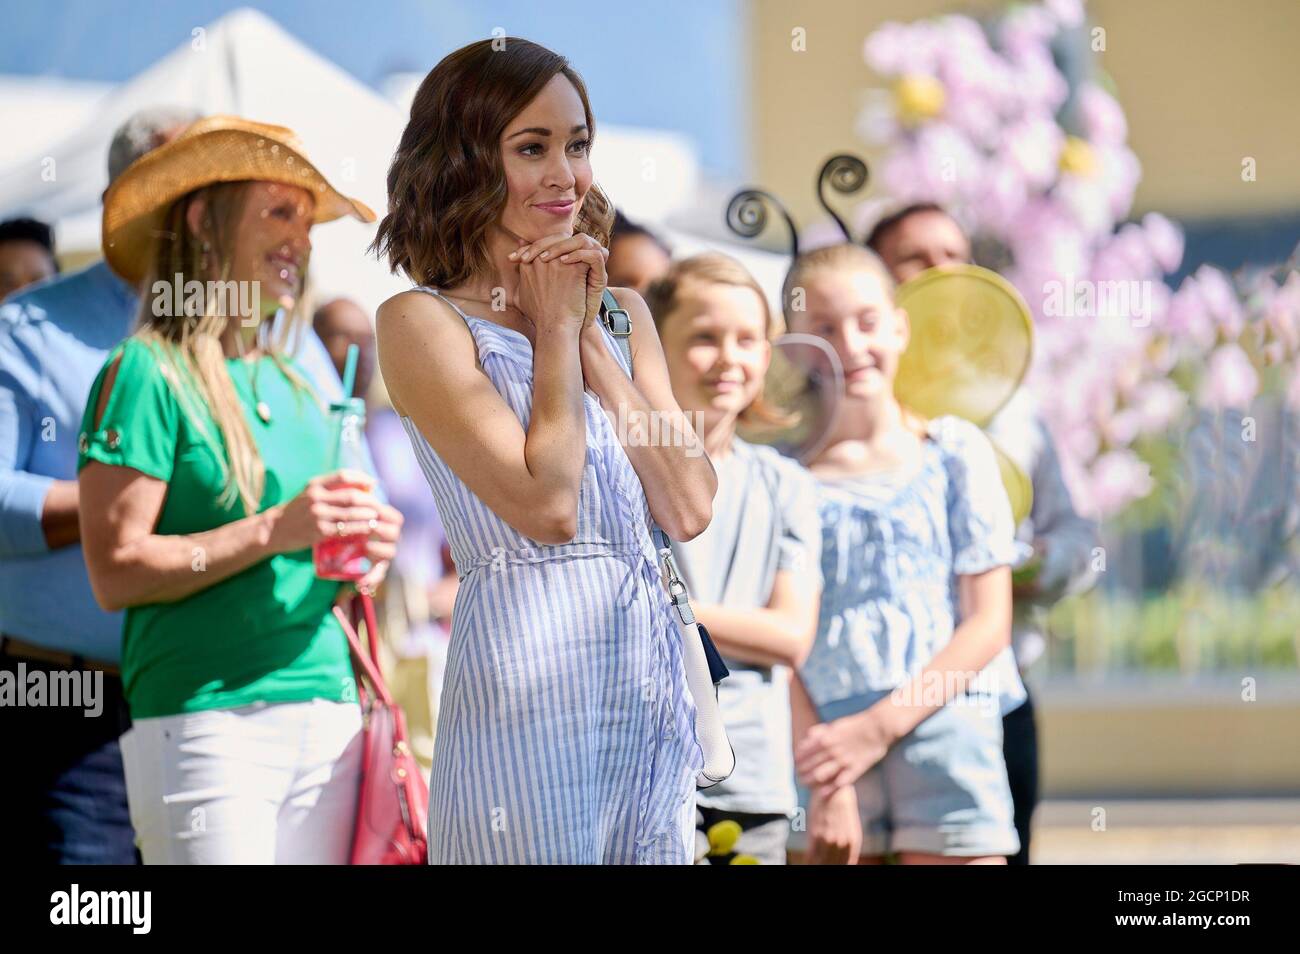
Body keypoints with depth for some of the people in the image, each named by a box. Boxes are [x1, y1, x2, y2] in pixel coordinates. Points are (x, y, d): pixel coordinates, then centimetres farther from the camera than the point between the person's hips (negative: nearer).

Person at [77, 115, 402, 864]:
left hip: (327, 717, 7)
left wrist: (360, 555, 5)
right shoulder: (146, 374, -3)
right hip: (205, 721, -7)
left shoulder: (296, 390, 19)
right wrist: (272, 531, -16)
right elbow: (116, 571, -10)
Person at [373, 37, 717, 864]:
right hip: (529, 666, -6)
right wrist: (554, 328, -4)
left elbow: (690, 509, 2)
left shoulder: (619, 312, 14)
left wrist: (591, 338, 0)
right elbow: (547, 504, -15)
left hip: (654, 668, 6)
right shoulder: (423, 322, -6)